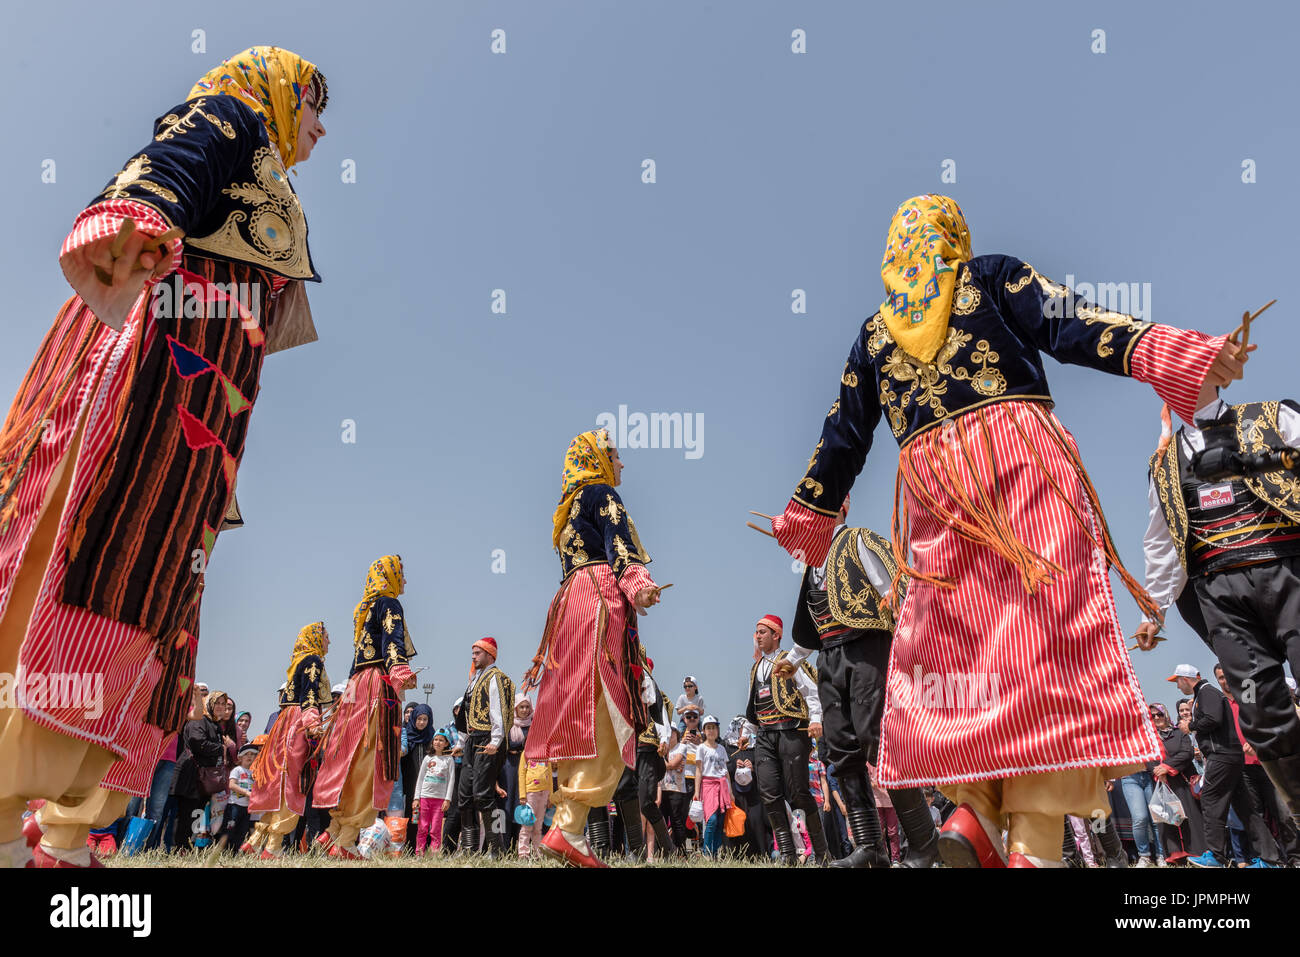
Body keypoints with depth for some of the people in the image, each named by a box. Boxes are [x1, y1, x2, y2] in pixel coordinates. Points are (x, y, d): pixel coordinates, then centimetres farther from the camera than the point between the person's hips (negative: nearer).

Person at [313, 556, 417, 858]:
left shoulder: (363, 608, 23)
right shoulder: (389, 604, -4)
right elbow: (392, 640, -23)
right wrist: (400, 670, -40)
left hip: (358, 685, 9)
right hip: (379, 684, -9)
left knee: (352, 759, 12)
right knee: (370, 760, -9)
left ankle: (335, 829, 17)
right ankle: (346, 842, -10)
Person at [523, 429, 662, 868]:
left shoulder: (570, 507, 29)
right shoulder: (601, 494, 3)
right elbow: (619, 545, -14)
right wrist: (637, 583, -28)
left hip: (572, 601, 9)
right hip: (599, 599, -9)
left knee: (577, 717, 5)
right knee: (603, 718, -15)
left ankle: (565, 824, 4)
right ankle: (568, 830, -21)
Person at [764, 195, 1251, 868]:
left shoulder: (873, 334, 20)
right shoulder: (993, 279, 14)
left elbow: (842, 440, 20)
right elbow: (1070, 325, -5)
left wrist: (804, 522, 28)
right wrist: (1161, 353, -11)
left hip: (932, 488, 3)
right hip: (1024, 459, -3)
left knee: (956, 648, 9)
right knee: (1045, 642, -7)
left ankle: (972, 809, -4)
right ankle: (1034, 842, -12)